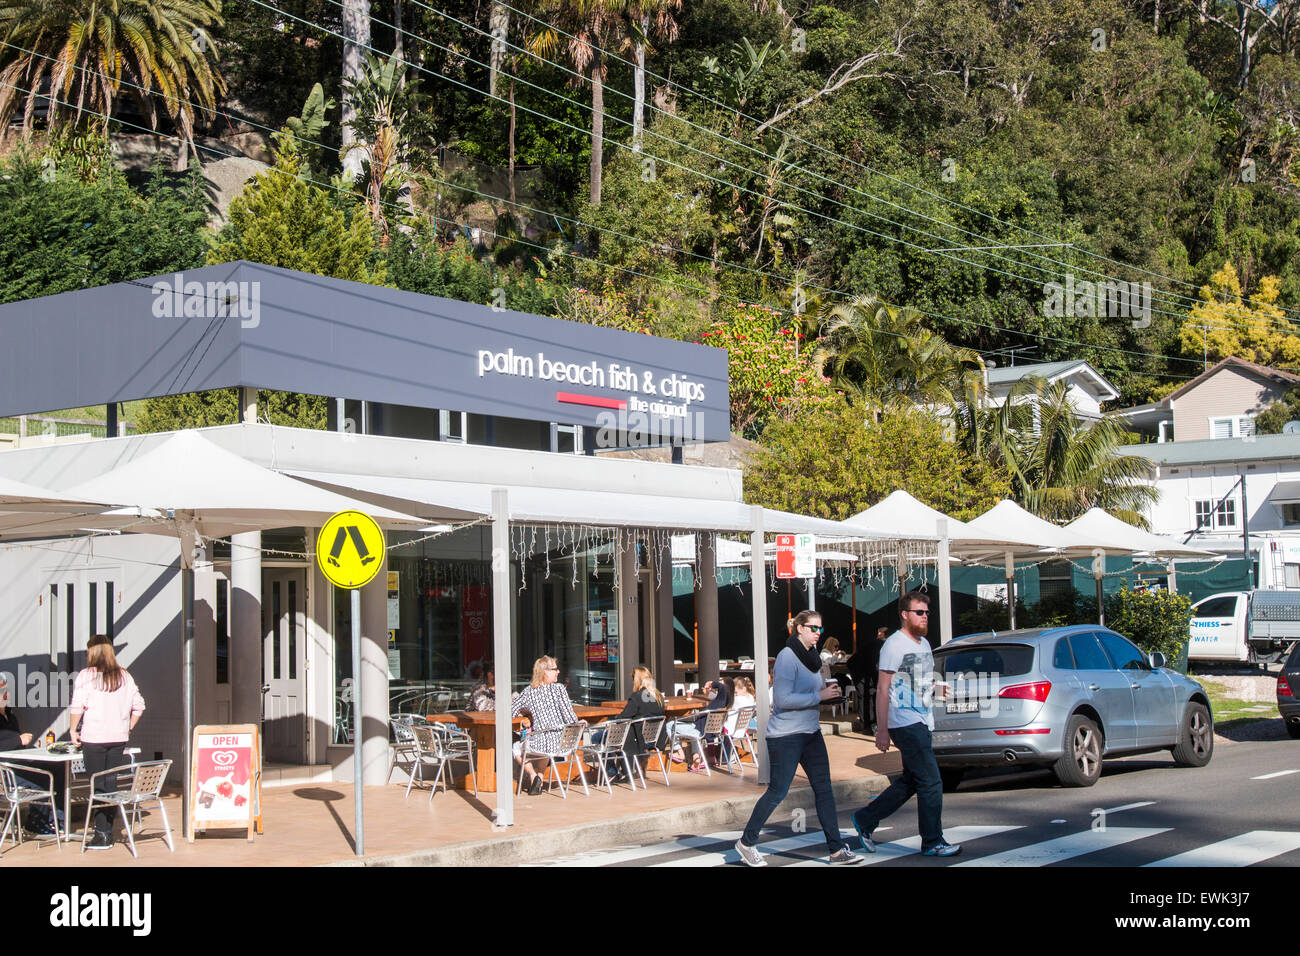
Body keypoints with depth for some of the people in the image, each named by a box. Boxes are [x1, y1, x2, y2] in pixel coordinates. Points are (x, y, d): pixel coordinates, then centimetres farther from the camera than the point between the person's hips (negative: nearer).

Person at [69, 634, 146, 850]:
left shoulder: (86, 675, -6)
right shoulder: (124, 676, 8)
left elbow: (77, 706, -12)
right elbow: (138, 706, 8)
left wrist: (74, 729, 0)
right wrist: (128, 727, 18)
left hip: (94, 737, -4)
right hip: (118, 738, 4)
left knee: (98, 785, -1)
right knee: (111, 784, 10)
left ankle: (102, 834, -3)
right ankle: (107, 831, 12)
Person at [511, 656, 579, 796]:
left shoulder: (528, 692, -2)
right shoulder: (559, 688, -7)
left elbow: (511, 712, 5)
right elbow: (570, 718, -10)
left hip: (541, 742, -2)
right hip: (562, 742, 2)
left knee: (516, 748, 29)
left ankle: (533, 776, 10)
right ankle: (539, 778, 29)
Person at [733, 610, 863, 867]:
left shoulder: (811, 656, 13)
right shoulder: (787, 656, -15)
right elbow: (783, 699, -23)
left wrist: (828, 692, 6)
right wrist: (818, 696, -21)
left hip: (811, 731, 8)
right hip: (785, 736, -8)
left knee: (824, 789, 3)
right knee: (777, 792, -3)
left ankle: (836, 849, 6)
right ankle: (746, 843, 12)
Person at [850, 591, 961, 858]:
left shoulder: (924, 644, 17)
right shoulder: (894, 645, -10)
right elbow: (882, 688, -12)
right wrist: (882, 730, -15)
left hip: (922, 723, 9)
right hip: (905, 723, -9)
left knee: (910, 782, 13)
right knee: (931, 783, -8)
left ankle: (865, 819, 23)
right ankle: (933, 842, 1)